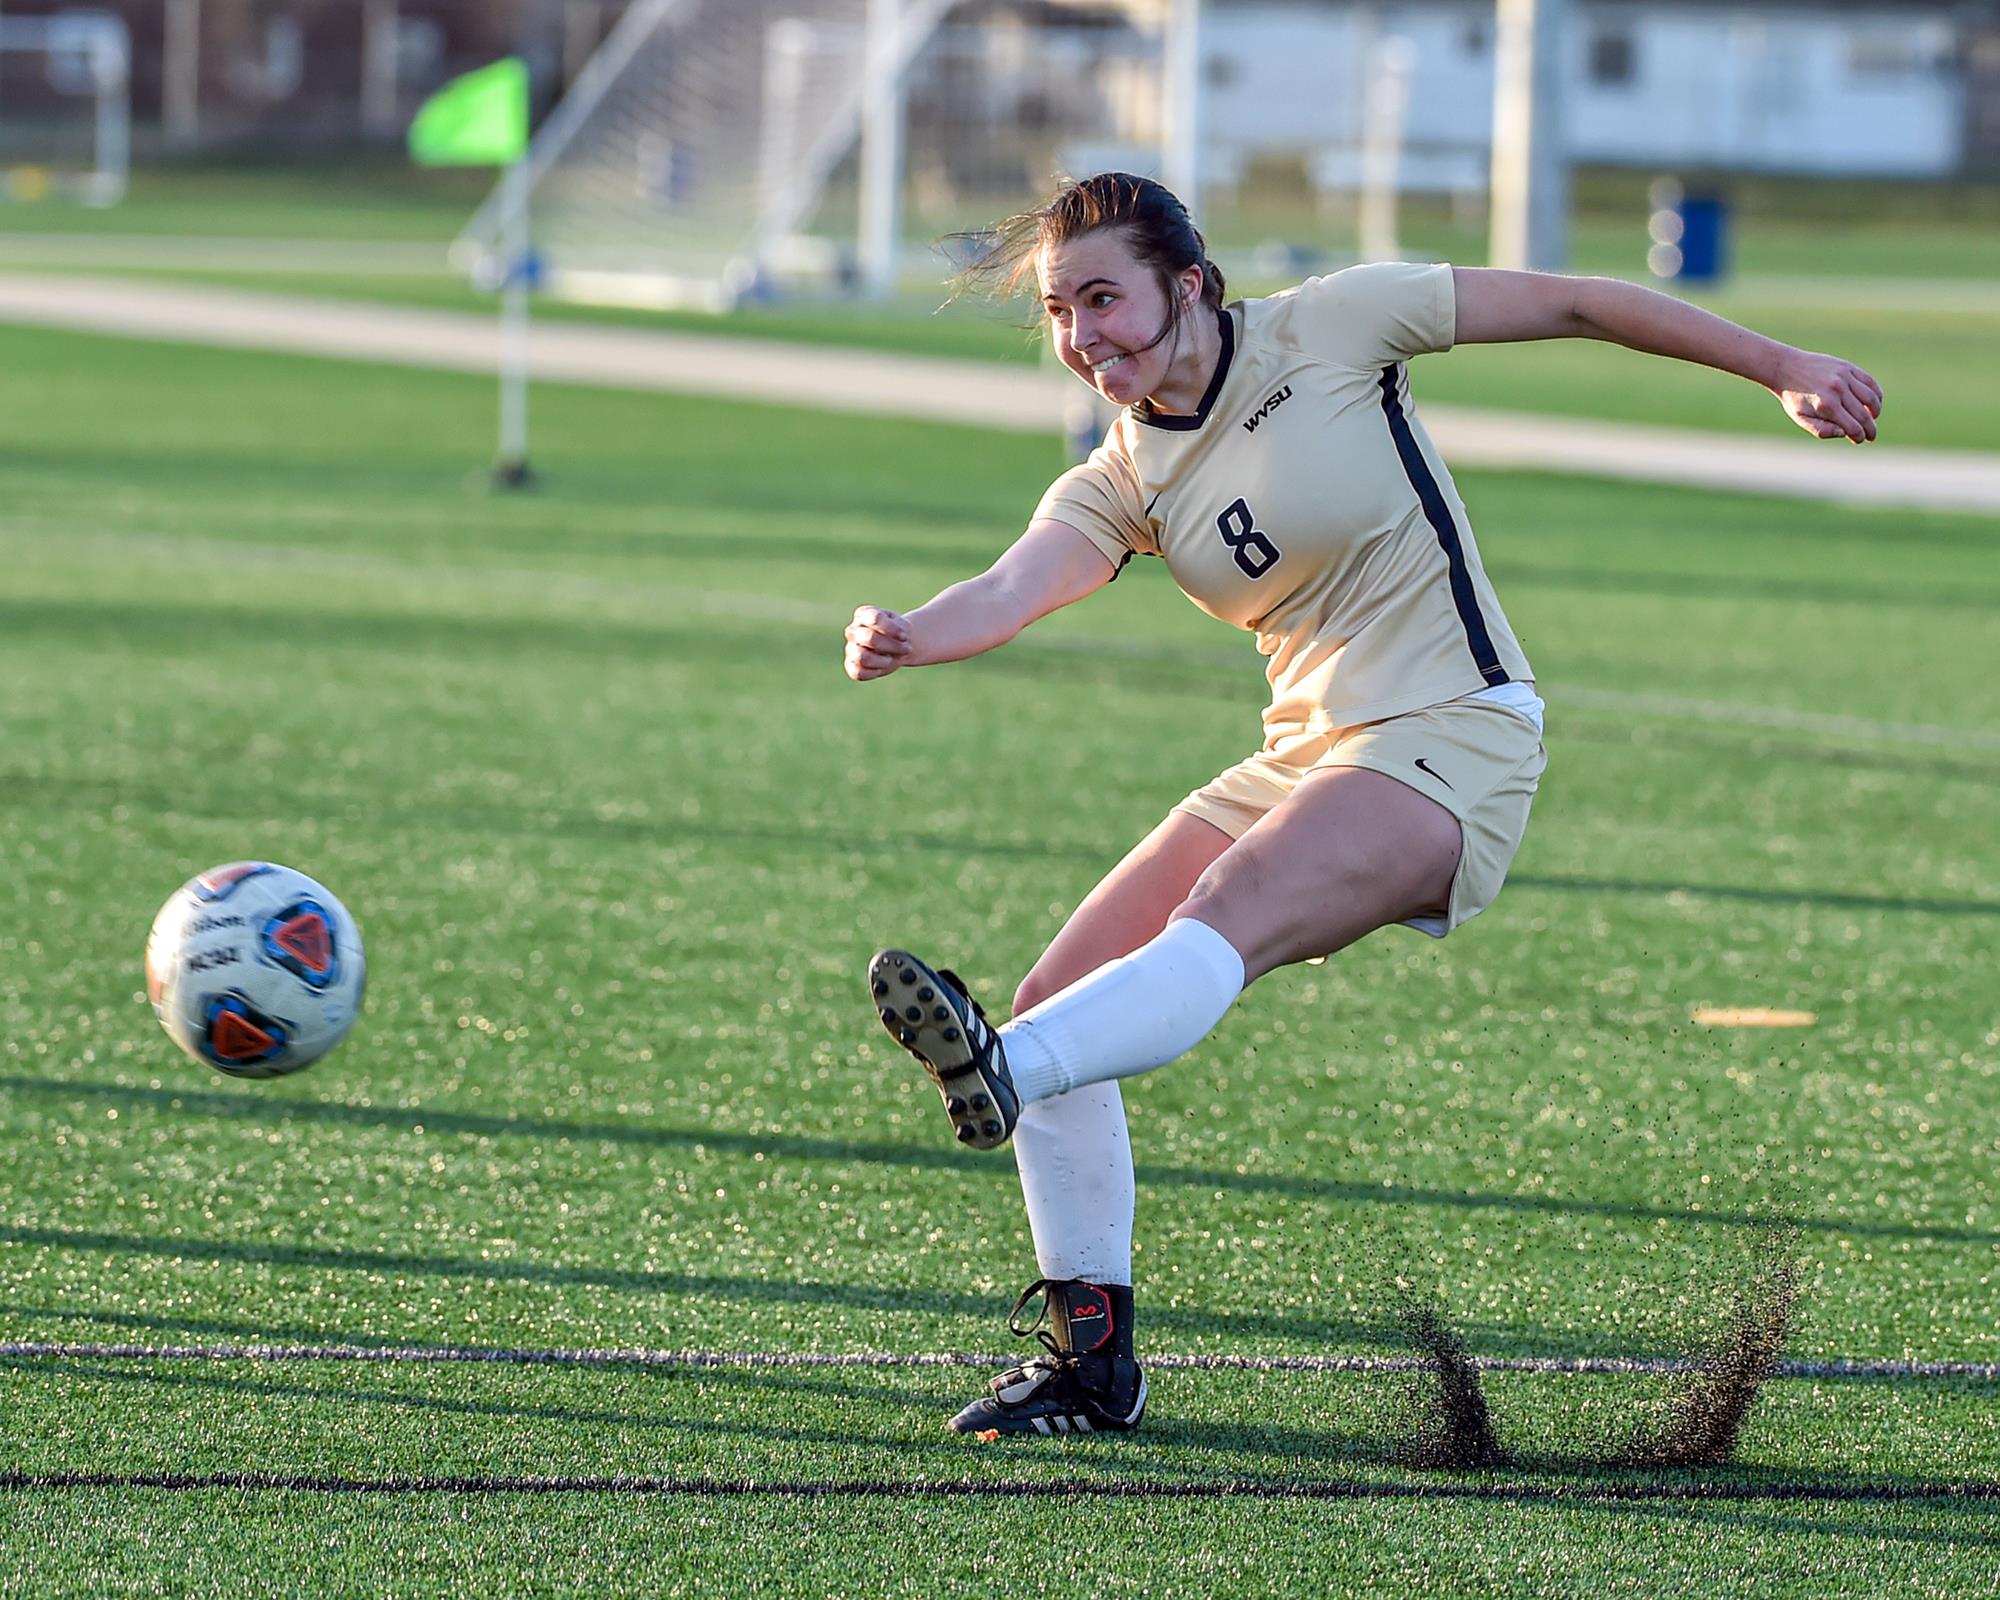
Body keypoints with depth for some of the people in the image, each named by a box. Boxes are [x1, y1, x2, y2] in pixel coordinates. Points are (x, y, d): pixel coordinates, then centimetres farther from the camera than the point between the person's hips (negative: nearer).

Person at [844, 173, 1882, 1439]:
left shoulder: (1326, 329, -4)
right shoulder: (1121, 482, 8)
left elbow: (1567, 304, 3)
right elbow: (1016, 588, -11)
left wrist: (1783, 368, 5)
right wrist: (904, 638, -35)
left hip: (1453, 738, -7)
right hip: (1301, 759, 7)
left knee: (1224, 916, -34)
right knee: (1060, 997, -5)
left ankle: (1004, 1074, -61)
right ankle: (1092, 1354, 3)